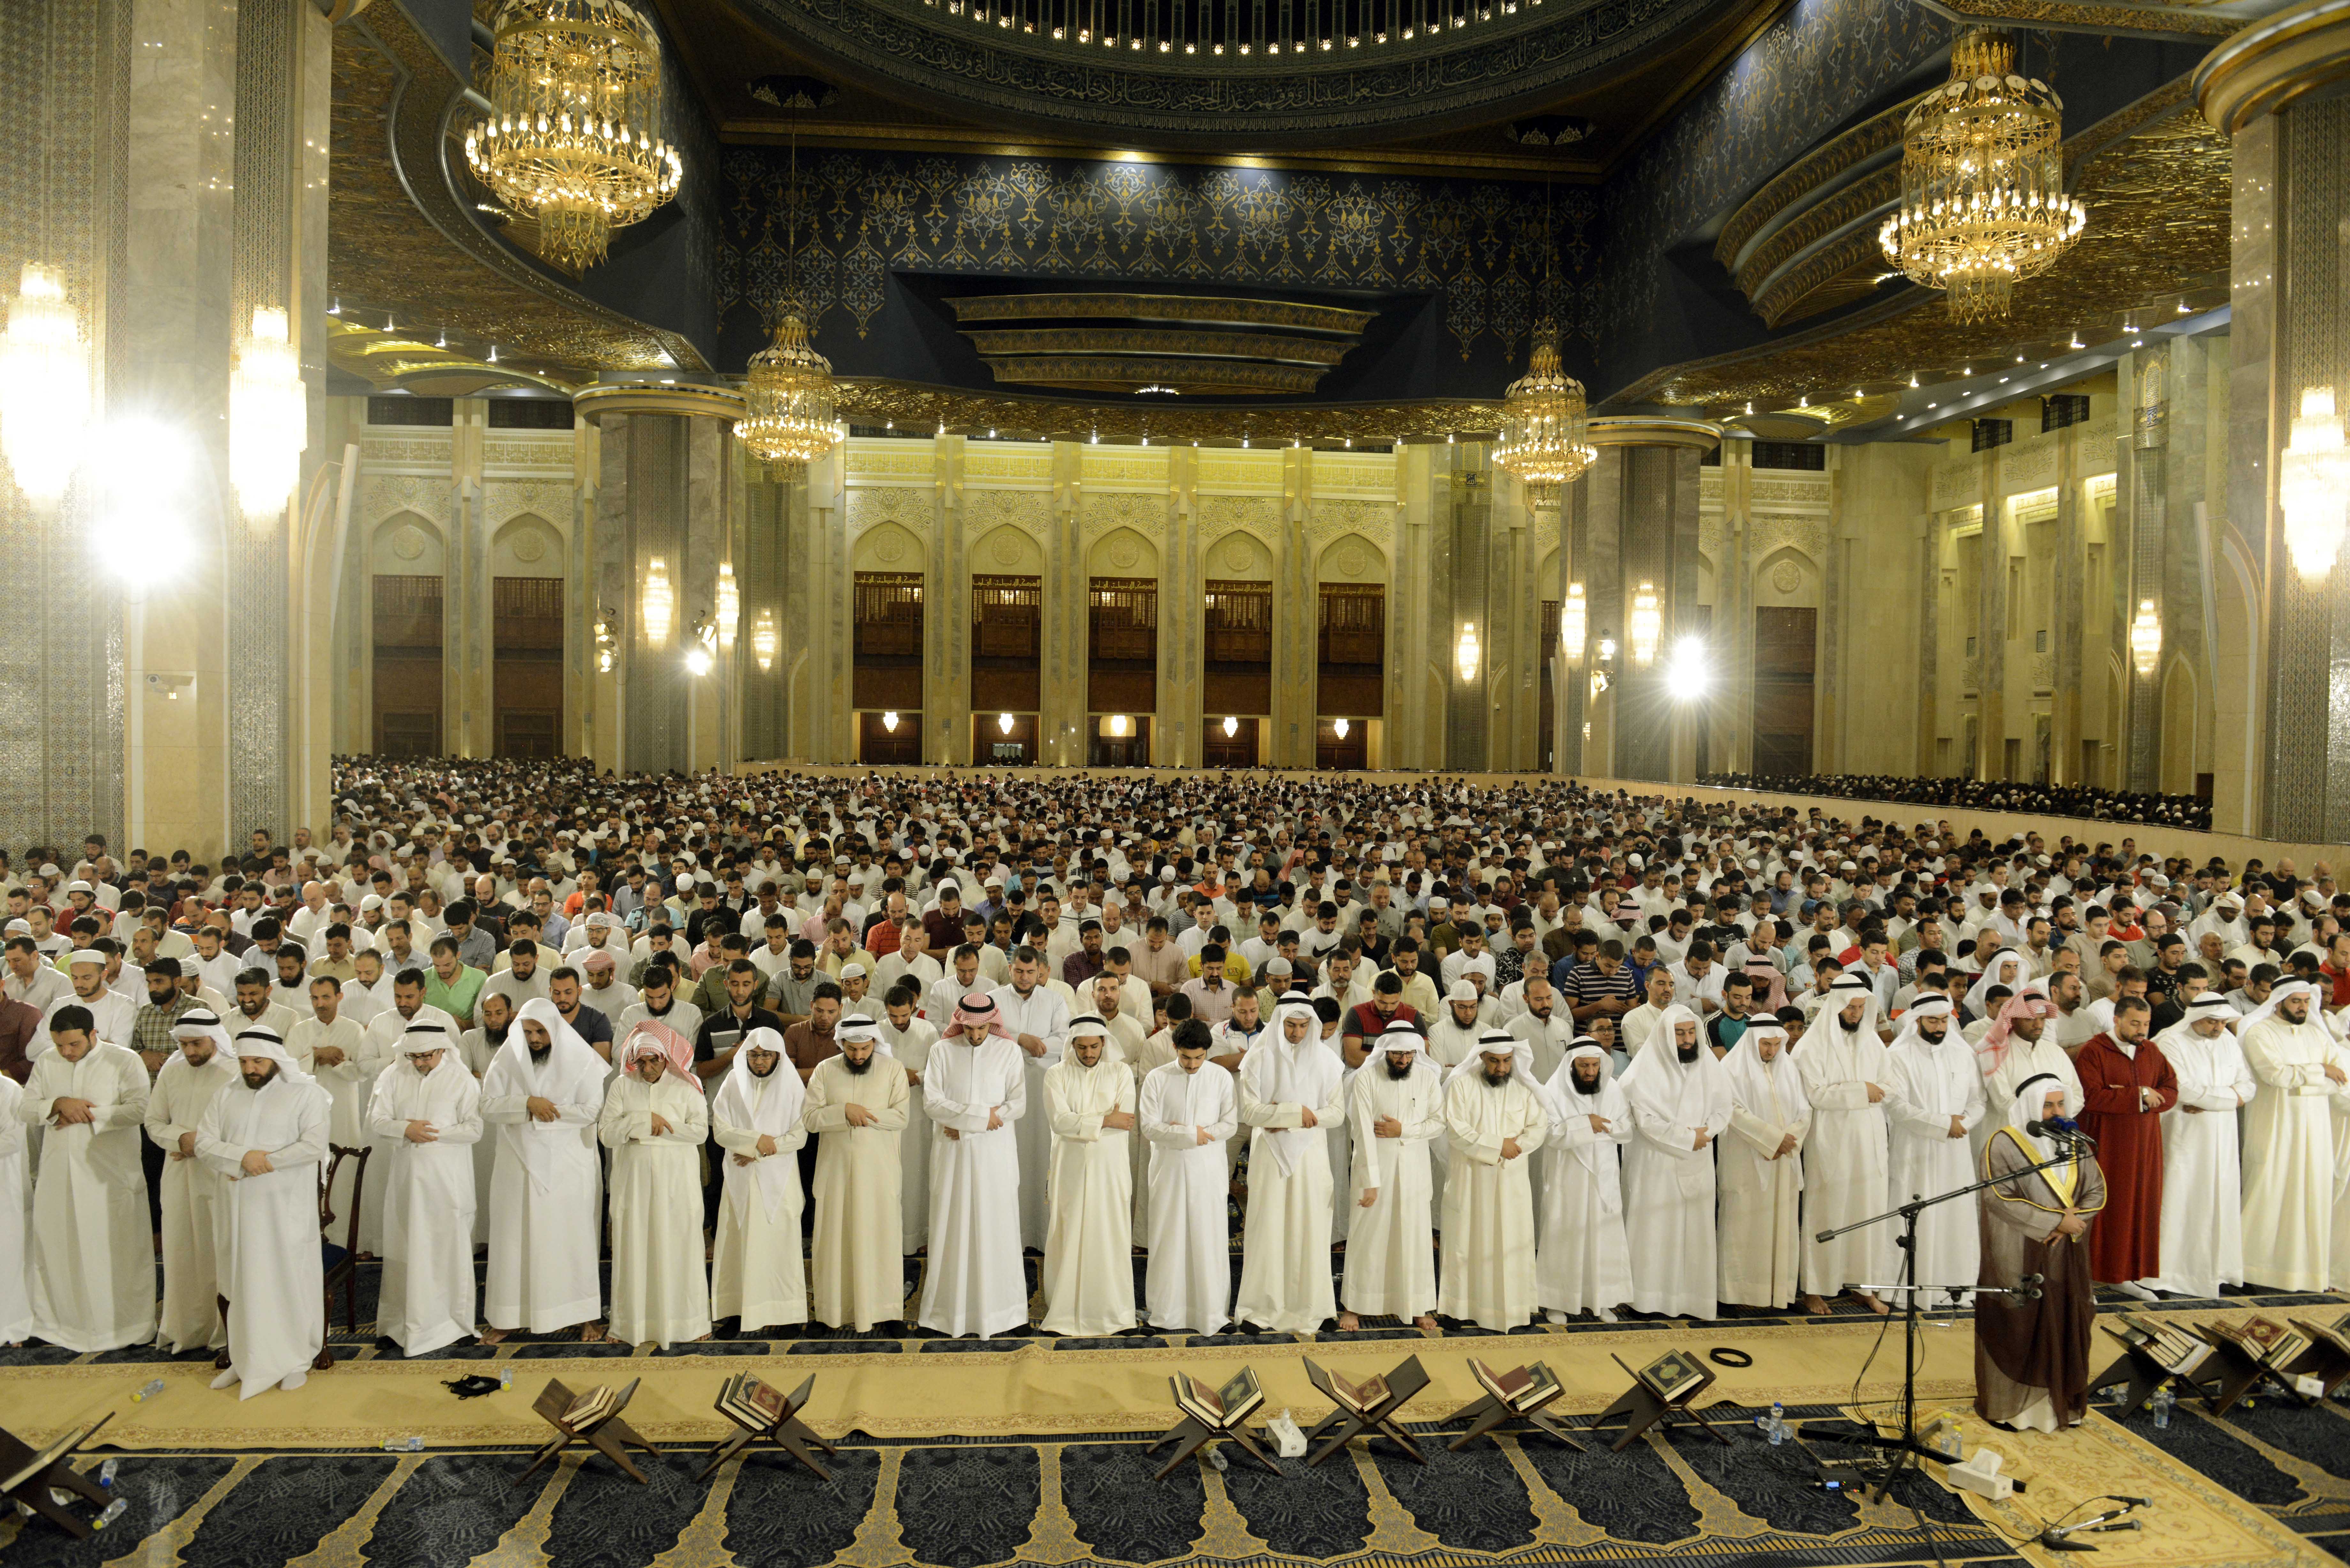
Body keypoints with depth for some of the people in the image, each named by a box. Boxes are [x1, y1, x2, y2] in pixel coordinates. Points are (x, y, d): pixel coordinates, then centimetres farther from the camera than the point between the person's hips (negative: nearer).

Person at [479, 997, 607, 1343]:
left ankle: (586, 1314, 9)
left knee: (573, 1238, 2)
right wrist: (528, 1104, -19)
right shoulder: (506, 1061, 5)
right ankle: (508, 1317, 14)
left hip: (568, 1168, -2)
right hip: (519, 1167, 2)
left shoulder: (580, 1061, -3)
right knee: (515, 1239, 5)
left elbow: (591, 1111, -11)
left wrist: (545, 1110, -13)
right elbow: (488, 1108, -5)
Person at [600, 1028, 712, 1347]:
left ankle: (686, 1321, 9)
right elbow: (607, 1133, -3)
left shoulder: (687, 1085, 3)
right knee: (635, 1248, 1)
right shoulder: (622, 1086, 5)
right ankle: (636, 1324, 10)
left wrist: (650, 1126, -10)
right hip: (634, 1180, 1)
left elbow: (701, 1130, -7)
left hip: (677, 1180, -1)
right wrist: (646, 1120, -15)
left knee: (679, 1246, 1)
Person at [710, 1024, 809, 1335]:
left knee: (780, 1239, -3)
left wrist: (761, 1152, -12)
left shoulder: (791, 1084, 0)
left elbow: (799, 1135, -4)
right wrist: (756, 1140, -14)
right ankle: (746, 1309, 4)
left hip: (779, 1177, -1)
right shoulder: (733, 1083, 4)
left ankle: (783, 1309, 3)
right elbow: (720, 1131, -1)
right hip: (741, 1178, 1)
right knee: (744, 1241, -1)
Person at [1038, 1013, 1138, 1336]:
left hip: (1110, 1165, 0)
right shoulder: (1057, 1075, 3)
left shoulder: (1120, 1073, 4)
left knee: (1111, 1235, 0)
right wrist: (1105, 1120, -13)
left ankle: (1115, 1313, 7)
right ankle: (1065, 1312, 8)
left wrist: (1080, 1123, -10)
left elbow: (1126, 1123, -7)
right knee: (1068, 1236, 1)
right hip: (1071, 1165, 0)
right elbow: (1060, 1121, -11)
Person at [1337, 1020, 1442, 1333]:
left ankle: (1418, 1307, 19)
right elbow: (1364, 1131, -14)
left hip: (1414, 1166, 2)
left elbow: (1439, 1124, 1)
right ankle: (1355, 1306, 16)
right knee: (1367, 1236, 4)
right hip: (1374, 1164, -2)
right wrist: (1370, 1182, -18)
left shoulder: (1428, 1077, -1)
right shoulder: (1366, 1078, -11)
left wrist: (1403, 1130, -13)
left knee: (1416, 1235, 6)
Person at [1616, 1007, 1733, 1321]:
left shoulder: (1709, 1064, 3)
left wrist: (1706, 1131, -14)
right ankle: (1653, 1295, 6)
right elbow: (1645, 1118, -14)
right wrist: (1688, 1137, -14)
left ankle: (1692, 1295, 11)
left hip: (1697, 1164, 4)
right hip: (1655, 1165, -4)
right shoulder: (1647, 1068, -9)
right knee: (1656, 1227, -1)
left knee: (1695, 1227, 4)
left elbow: (1723, 1109, 4)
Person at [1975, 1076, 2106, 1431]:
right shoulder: (2003, 1145, -10)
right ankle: (2008, 1405, 14)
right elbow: (2001, 1200, -17)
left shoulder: (2073, 1143, 8)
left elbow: (2096, 1192, 8)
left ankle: (2060, 1402, 21)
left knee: (2065, 1326, 7)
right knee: (2018, 1329, 1)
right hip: (2018, 1259, -5)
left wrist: (2074, 1220, -11)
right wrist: (2056, 1221, -18)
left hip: (2065, 1256, 5)